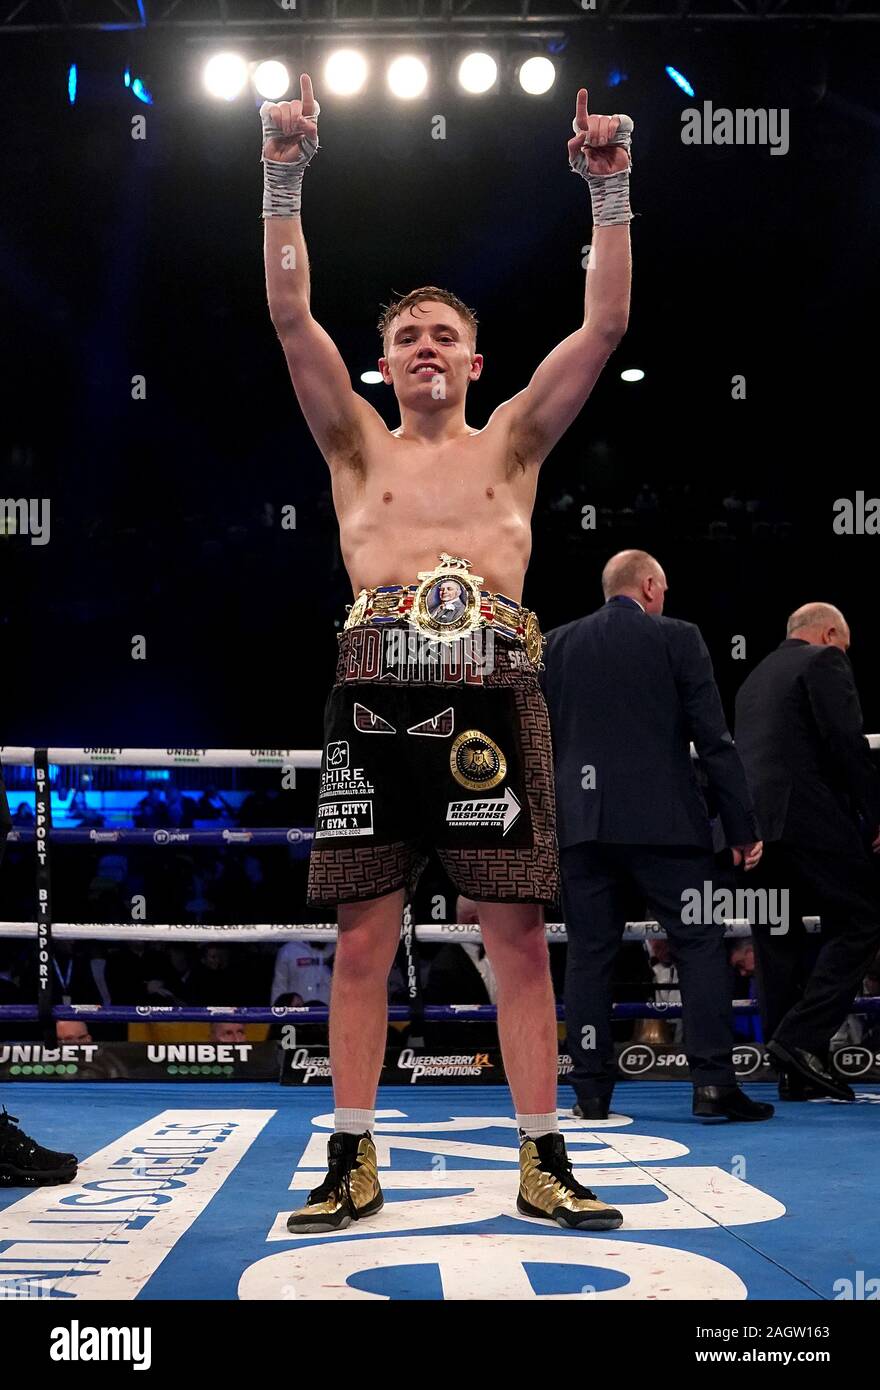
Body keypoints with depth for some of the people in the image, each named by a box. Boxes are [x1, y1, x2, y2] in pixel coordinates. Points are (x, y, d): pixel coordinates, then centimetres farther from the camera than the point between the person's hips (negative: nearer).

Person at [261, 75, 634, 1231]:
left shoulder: (512, 443, 16)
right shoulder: (358, 446, 16)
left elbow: (606, 323, 8)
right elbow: (290, 314, 7)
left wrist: (611, 193, 2)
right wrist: (286, 176, 0)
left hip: (493, 695, 0)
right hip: (377, 695, 1)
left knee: (518, 936, 0)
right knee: (363, 937, 2)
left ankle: (543, 1158, 8)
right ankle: (354, 1157, 13)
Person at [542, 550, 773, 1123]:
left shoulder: (556, 645, 10)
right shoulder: (678, 639, 0)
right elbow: (714, 741, -4)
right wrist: (744, 827, 0)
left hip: (581, 825, 3)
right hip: (665, 822, -3)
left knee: (590, 955, 7)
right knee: (701, 945, 4)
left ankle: (591, 1092, 9)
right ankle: (713, 1082, -1)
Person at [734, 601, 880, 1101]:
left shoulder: (754, 677, 27)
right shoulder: (824, 662, 3)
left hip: (754, 822, 8)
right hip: (812, 817, -8)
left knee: (779, 942, 8)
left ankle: (795, 1072, 8)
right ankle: (801, 1038, -14)